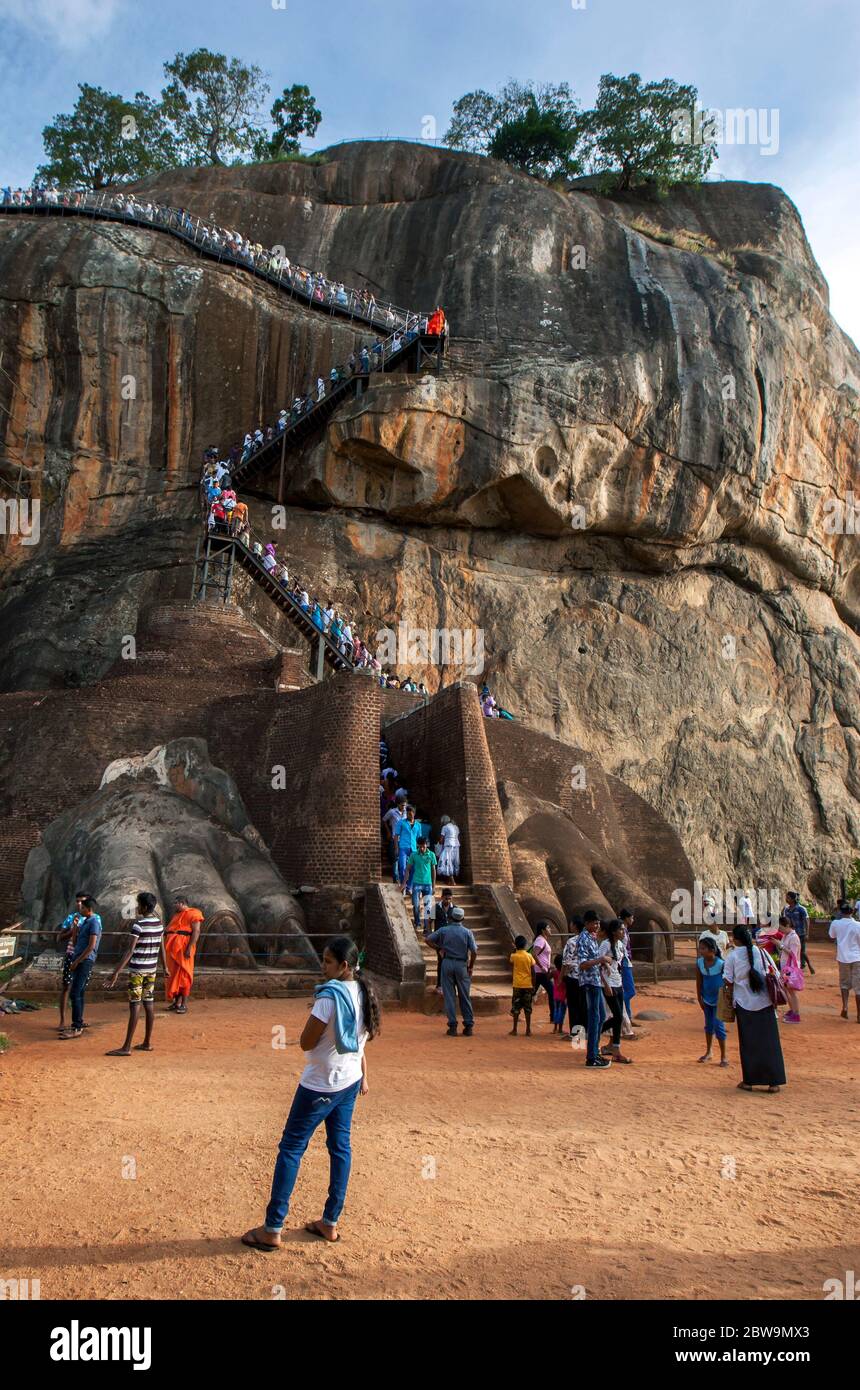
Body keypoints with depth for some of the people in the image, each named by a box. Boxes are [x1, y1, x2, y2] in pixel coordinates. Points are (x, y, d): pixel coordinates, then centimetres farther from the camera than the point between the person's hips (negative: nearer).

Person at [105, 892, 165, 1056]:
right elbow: (162, 948, 15)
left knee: (135, 1005, -8)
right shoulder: (159, 923, 7)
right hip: (152, 968, 7)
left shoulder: (138, 924, -15)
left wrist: (117, 972, -22)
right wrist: (165, 967, 26)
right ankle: (147, 1043, 15)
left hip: (137, 969, -7)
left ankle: (126, 1047, -6)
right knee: (149, 1003, 10)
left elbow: (130, 950, -20)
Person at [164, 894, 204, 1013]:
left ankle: (184, 1004, -3)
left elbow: (196, 931, -13)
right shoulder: (176, 915, 21)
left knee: (183, 976, -6)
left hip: (183, 948, -8)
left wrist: (189, 948, -20)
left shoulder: (193, 913, -4)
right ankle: (177, 1002, 16)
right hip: (172, 949, 8)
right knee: (173, 975, 9)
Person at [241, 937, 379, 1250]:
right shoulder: (364, 993, 2)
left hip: (320, 1085, -8)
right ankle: (330, 1223, 23)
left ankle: (272, 1230, 7)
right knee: (340, 1146, 14)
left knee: (290, 1149, 1)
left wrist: (314, 1013, -7)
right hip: (350, 1081, 8)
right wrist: (363, 1077, 19)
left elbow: (306, 1043, -19)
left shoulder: (329, 996, -24)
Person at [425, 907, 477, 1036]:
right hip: (462, 965, 0)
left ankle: (452, 1026, 4)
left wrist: (439, 948, 12)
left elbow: (427, 939, 1)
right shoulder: (467, 932, -4)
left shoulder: (443, 930, -2)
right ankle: (469, 1026, 11)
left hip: (447, 963, 0)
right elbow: (474, 952, -8)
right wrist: (471, 967, 5)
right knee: (465, 997, 9)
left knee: (449, 996, 5)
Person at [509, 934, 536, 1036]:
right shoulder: (529, 956, -1)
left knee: (516, 1008, 4)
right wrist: (534, 986, 6)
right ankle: (528, 1030, 8)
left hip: (517, 985, -1)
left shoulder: (513, 956, -5)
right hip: (528, 985, 1)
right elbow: (533, 973, -1)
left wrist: (515, 950, 14)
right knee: (527, 1008, 7)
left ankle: (514, 1030, 5)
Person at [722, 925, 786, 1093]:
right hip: (764, 1002, 2)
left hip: (744, 1003, -1)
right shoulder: (759, 951, -1)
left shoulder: (733, 955, -7)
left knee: (748, 1043, 9)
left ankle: (748, 1081, 13)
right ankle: (774, 1082, 7)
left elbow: (728, 981, -7)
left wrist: (730, 998, 9)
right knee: (769, 1041, 7)